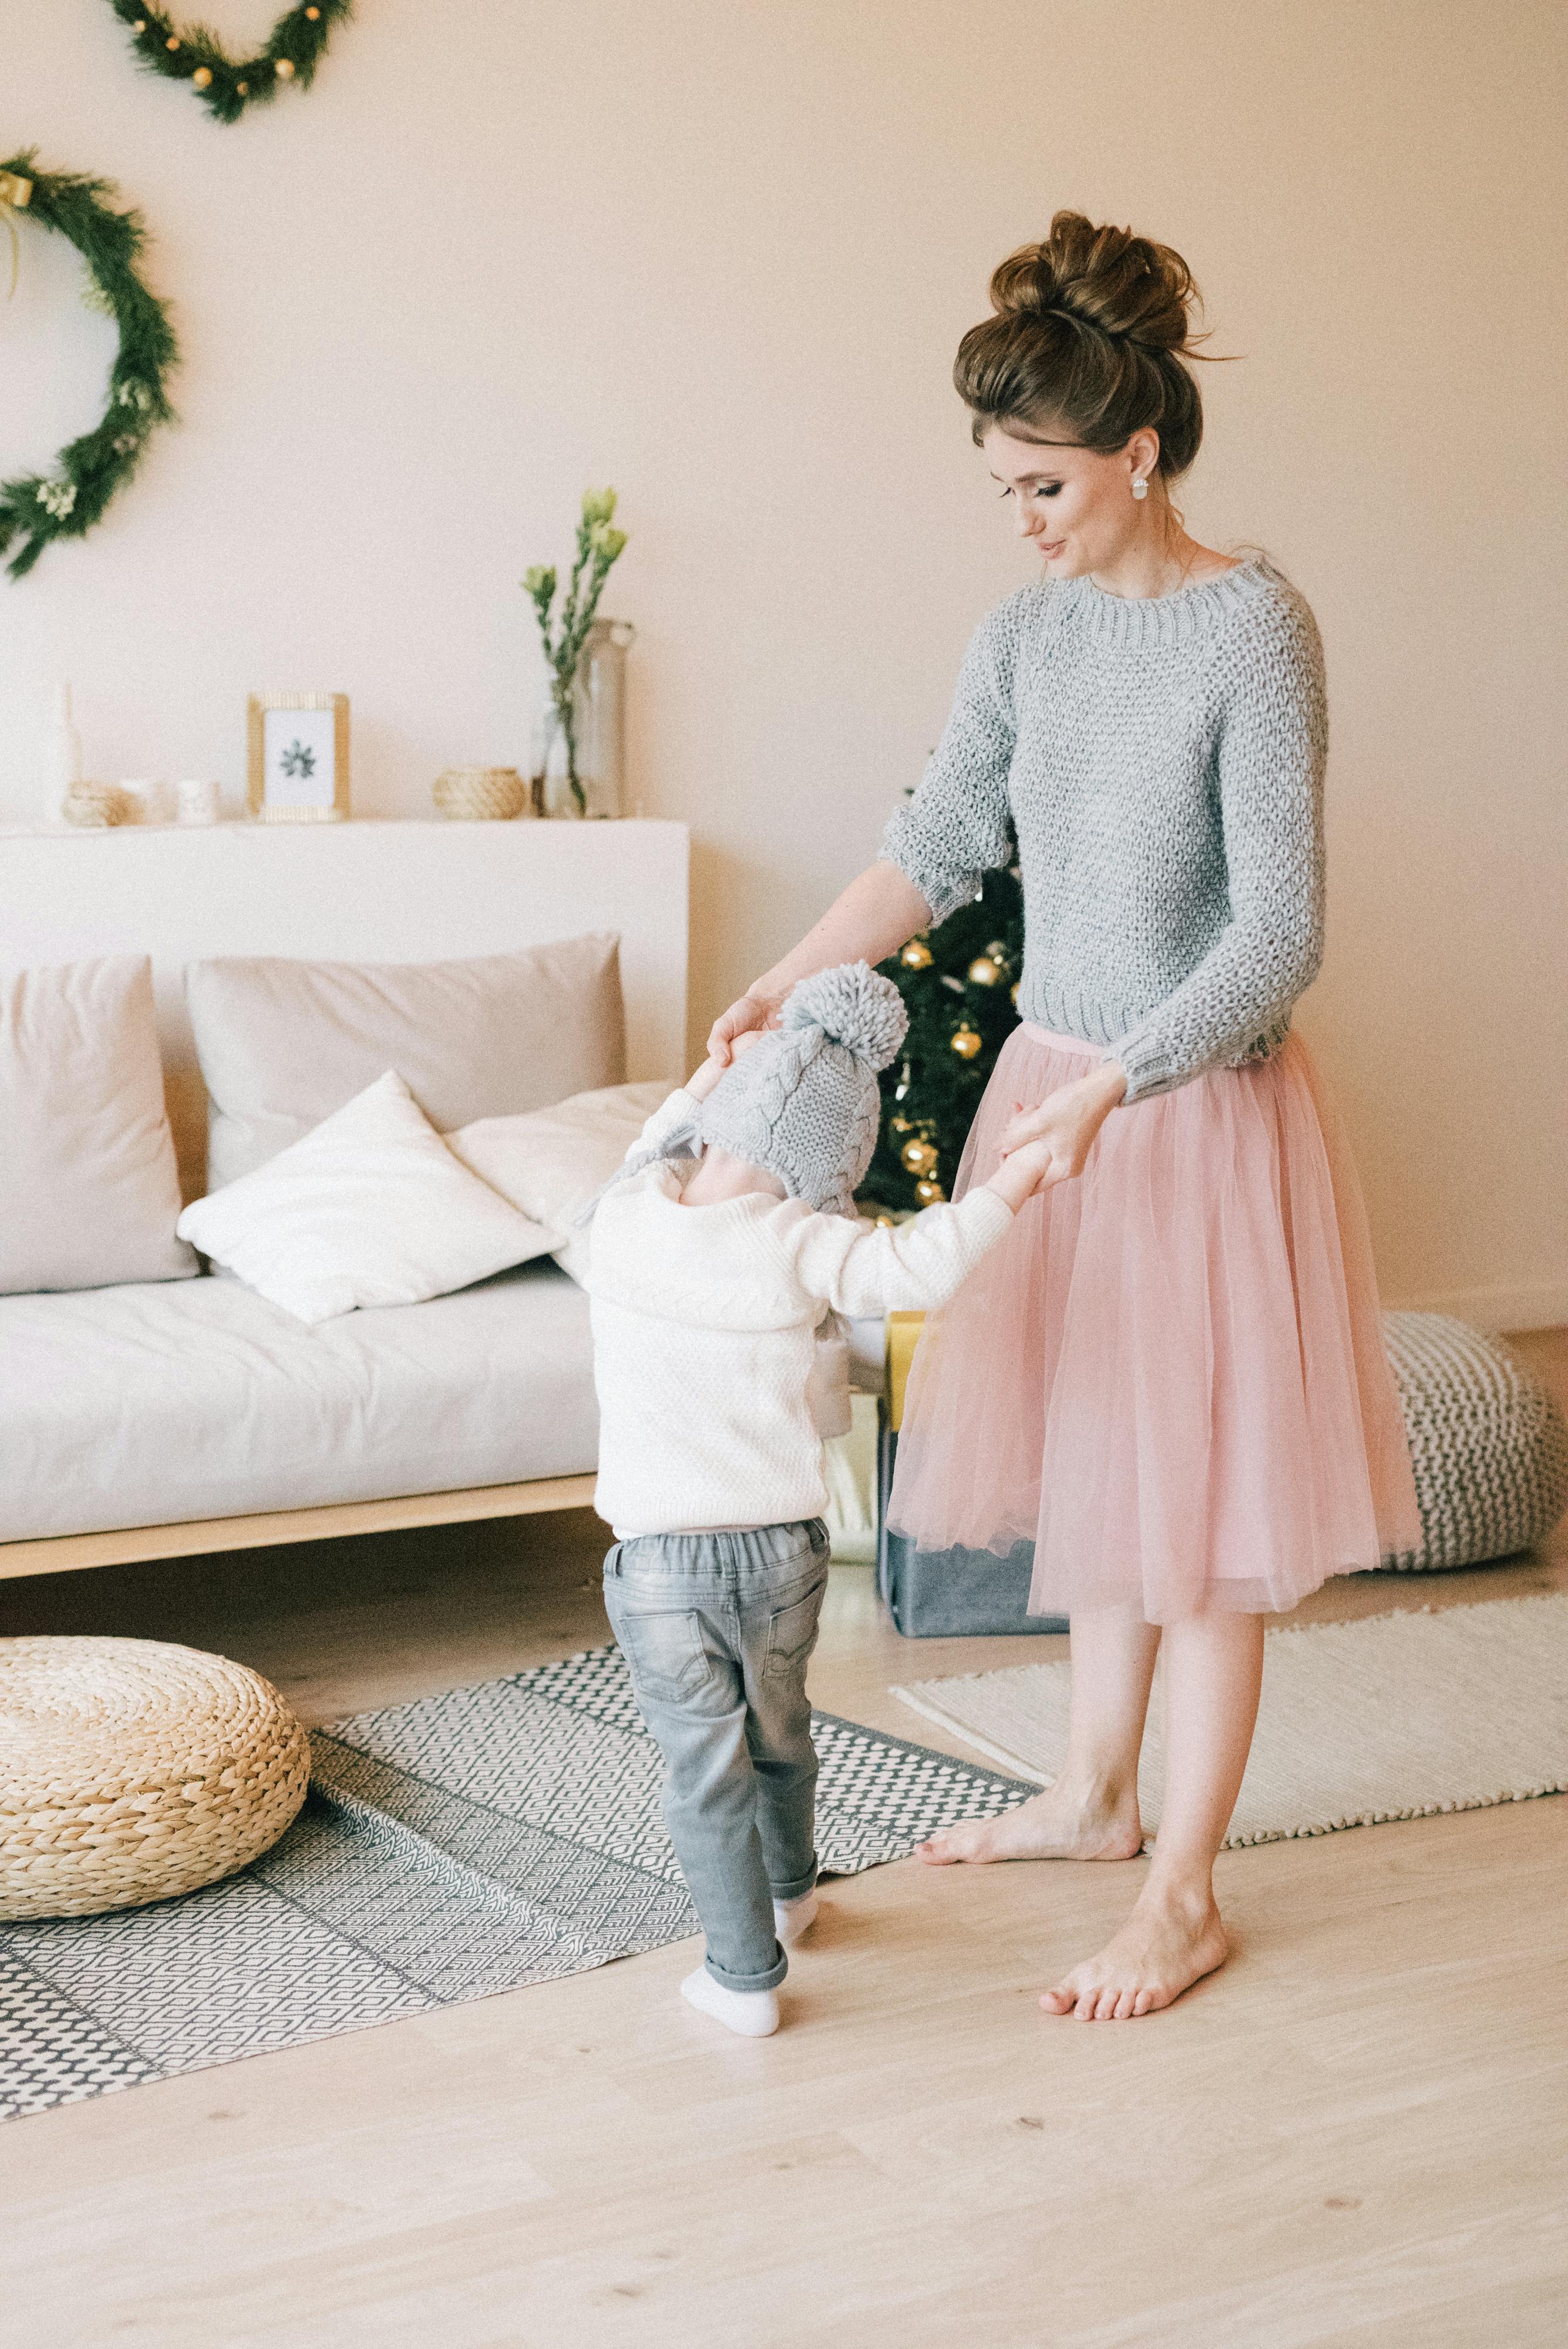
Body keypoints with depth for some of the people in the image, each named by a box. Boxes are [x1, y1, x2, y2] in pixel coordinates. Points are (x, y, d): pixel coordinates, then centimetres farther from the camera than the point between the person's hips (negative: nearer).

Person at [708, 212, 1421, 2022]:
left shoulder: (1255, 628, -17)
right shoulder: (1027, 632, 4)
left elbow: (1278, 937, -21)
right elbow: (937, 847, 5)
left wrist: (1107, 1087, -29)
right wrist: (788, 985, -9)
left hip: (1200, 1109, -7)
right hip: (1056, 1090, 7)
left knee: (1198, 1499, 2)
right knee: (1092, 1462, 18)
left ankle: (1185, 1897, 13)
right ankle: (1095, 1795, 35)